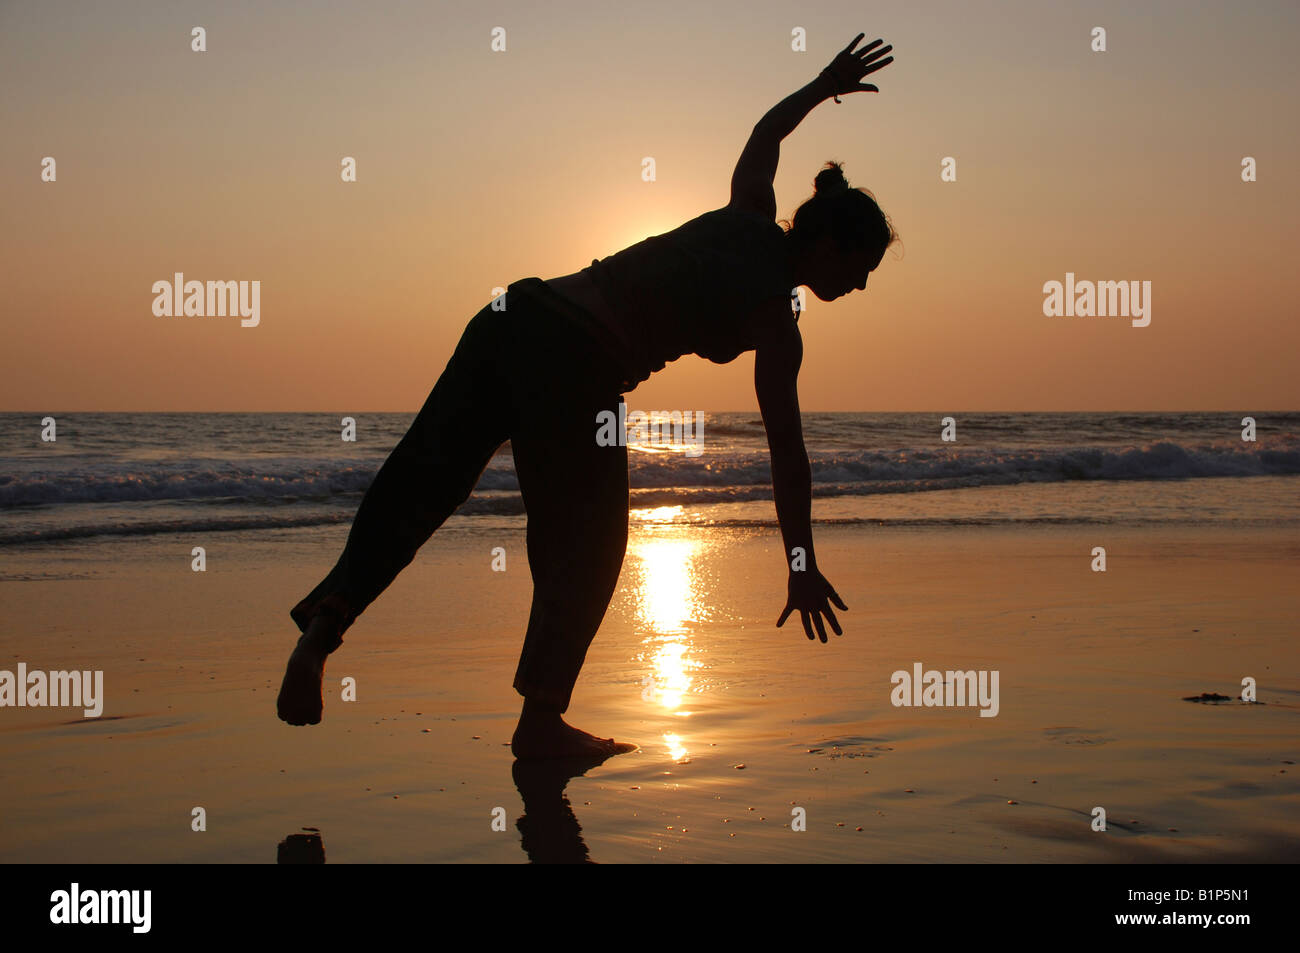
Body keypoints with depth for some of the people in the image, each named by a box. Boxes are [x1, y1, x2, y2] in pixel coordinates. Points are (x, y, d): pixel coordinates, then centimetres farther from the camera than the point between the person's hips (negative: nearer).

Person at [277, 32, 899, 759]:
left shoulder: (748, 221, 20)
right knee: (586, 549, 8)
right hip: (576, 366, -7)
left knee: (417, 491, 3)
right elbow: (788, 454, 0)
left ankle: (326, 622, -11)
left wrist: (821, 87, 57)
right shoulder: (777, 317, 0)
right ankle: (542, 720, 12)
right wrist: (804, 569, 4)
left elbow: (762, 137, 41)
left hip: (513, 319, 7)